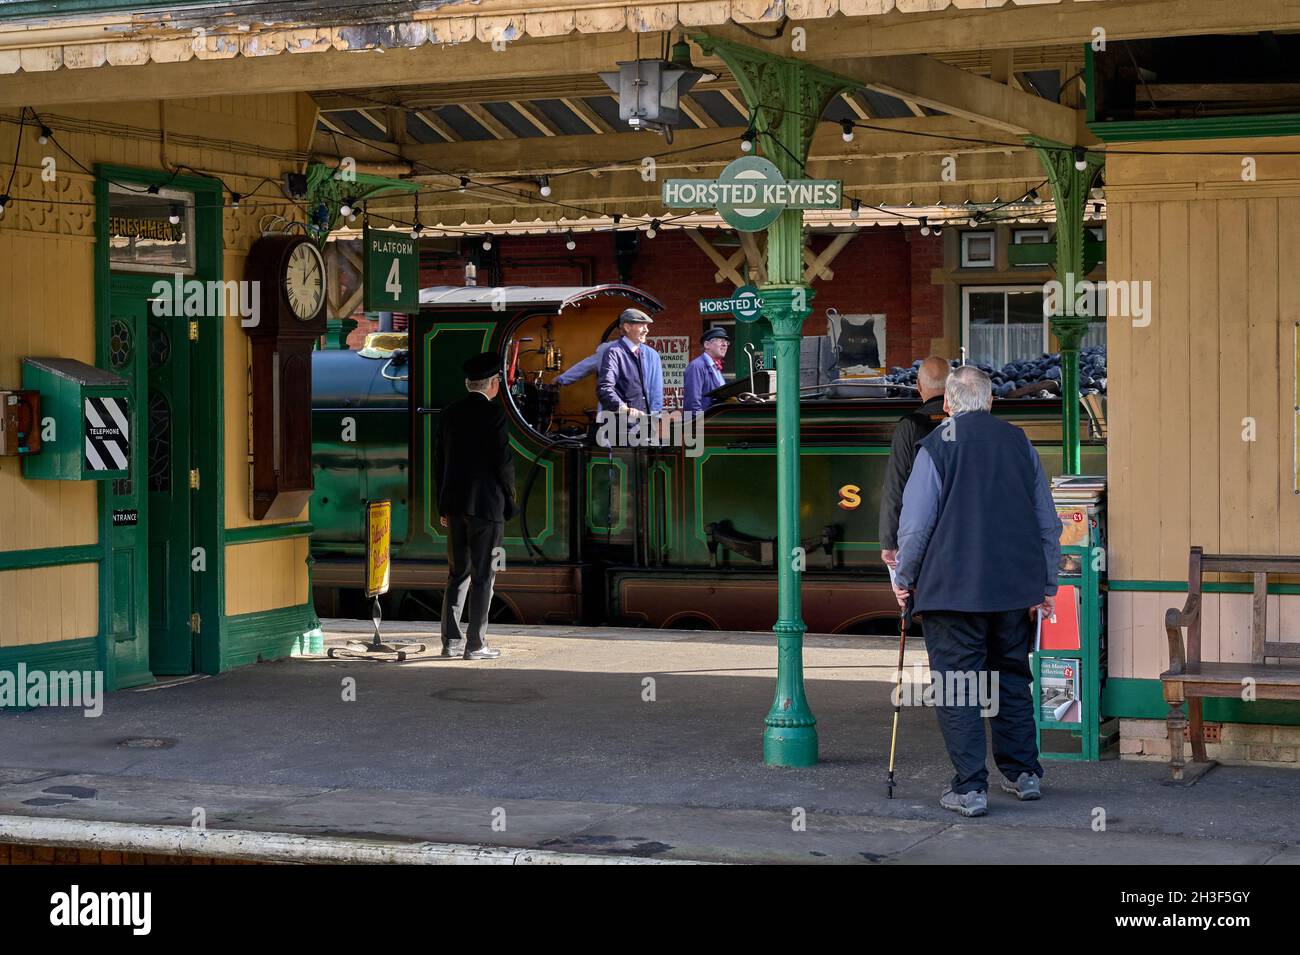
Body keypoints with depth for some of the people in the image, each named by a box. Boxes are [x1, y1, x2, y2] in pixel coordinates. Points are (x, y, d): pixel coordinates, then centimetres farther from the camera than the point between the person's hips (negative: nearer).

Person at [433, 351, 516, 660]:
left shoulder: (451, 412, 8)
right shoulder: (494, 412, -10)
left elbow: (439, 460, 11)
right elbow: (503, 459, -13)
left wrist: (443, 505, 17)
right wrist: (509, 498, 1)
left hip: (454, 504, 6)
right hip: (485, 504, -6)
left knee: (458, 573, 13)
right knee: (482, 575, 0)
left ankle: (450, 641, 12)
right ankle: (475, 644, 1)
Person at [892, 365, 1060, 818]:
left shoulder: (936, 446, -8)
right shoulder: (1019, 443, 7)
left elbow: (915, 523, -9)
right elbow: (1048, 522, 12)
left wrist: (904, 578, 5)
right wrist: (1047, 585, 19)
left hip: (952, 589, -5)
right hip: (1016, 587, 5)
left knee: (957, 688, 0)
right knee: (1012, 678, 18)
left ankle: (970, 788, -2)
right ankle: (1023, 773, 23)